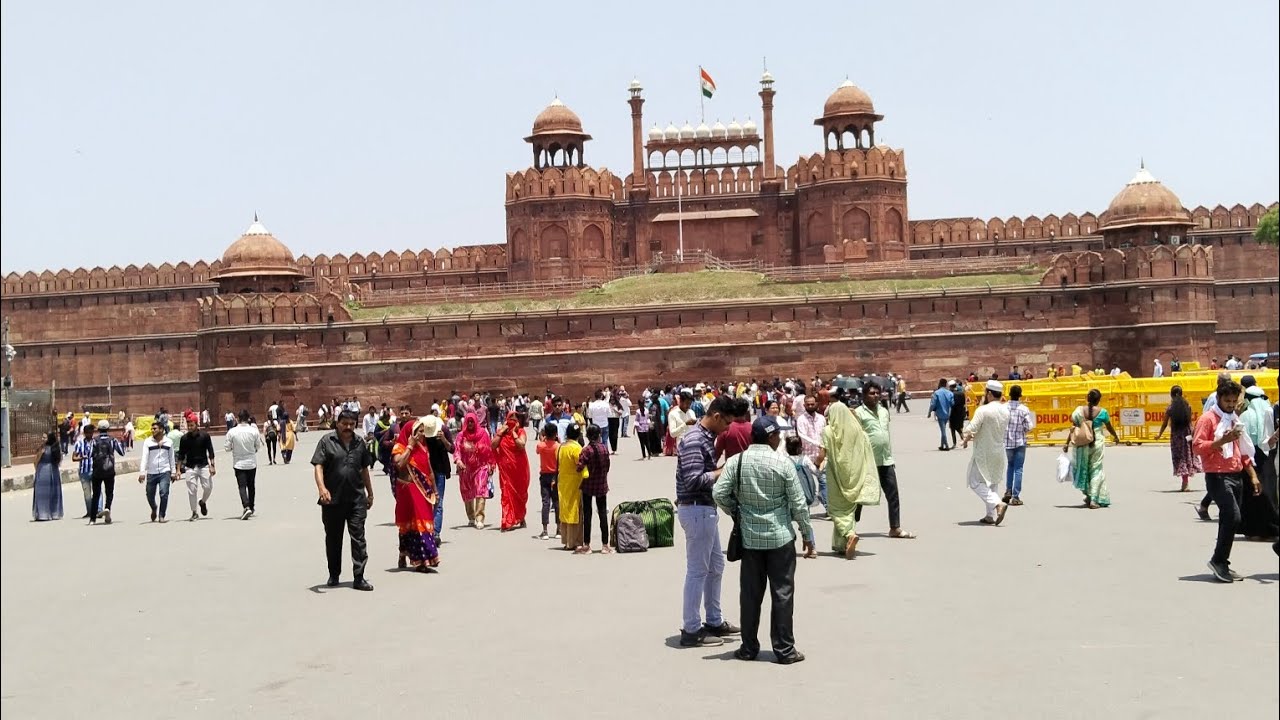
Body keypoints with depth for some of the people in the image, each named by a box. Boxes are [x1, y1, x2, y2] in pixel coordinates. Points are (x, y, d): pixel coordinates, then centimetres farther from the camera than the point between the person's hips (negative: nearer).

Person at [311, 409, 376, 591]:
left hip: (356, 498, 2)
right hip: (333, 499, -2)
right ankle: (334, 575, 27)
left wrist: (370, 493, 22)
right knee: (333, 538, 12)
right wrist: (321, 487, -24)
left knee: (358, 536, -4)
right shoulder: (327, 441, -2)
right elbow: (318, 466, -9)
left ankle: (359, 577, -2)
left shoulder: (359, 443, 10)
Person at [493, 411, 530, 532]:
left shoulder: (521, 432, -2)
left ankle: (521, 519, 32)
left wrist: (513, 432, -15)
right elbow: (493, 446, -8)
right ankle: (508, 522, -5)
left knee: (520, 493, 13)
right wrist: (501, 432, -10)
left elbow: (521, 445, -20)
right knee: (507, 493, -5)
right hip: (506, 468, 1)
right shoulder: (501, 431, 4)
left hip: (519, 468, 0)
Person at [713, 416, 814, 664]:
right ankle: (784, 650, 9)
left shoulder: (736, 462, -3)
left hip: (750, 537, 3)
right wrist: (807, 535, 4)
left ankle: (749, 648, 18)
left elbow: (718, 494, -7)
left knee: (750, 593, 11)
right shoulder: (782, 464, -10)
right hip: (780, 537, -3)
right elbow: (798, 504, -7)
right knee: (782, 593, 4)